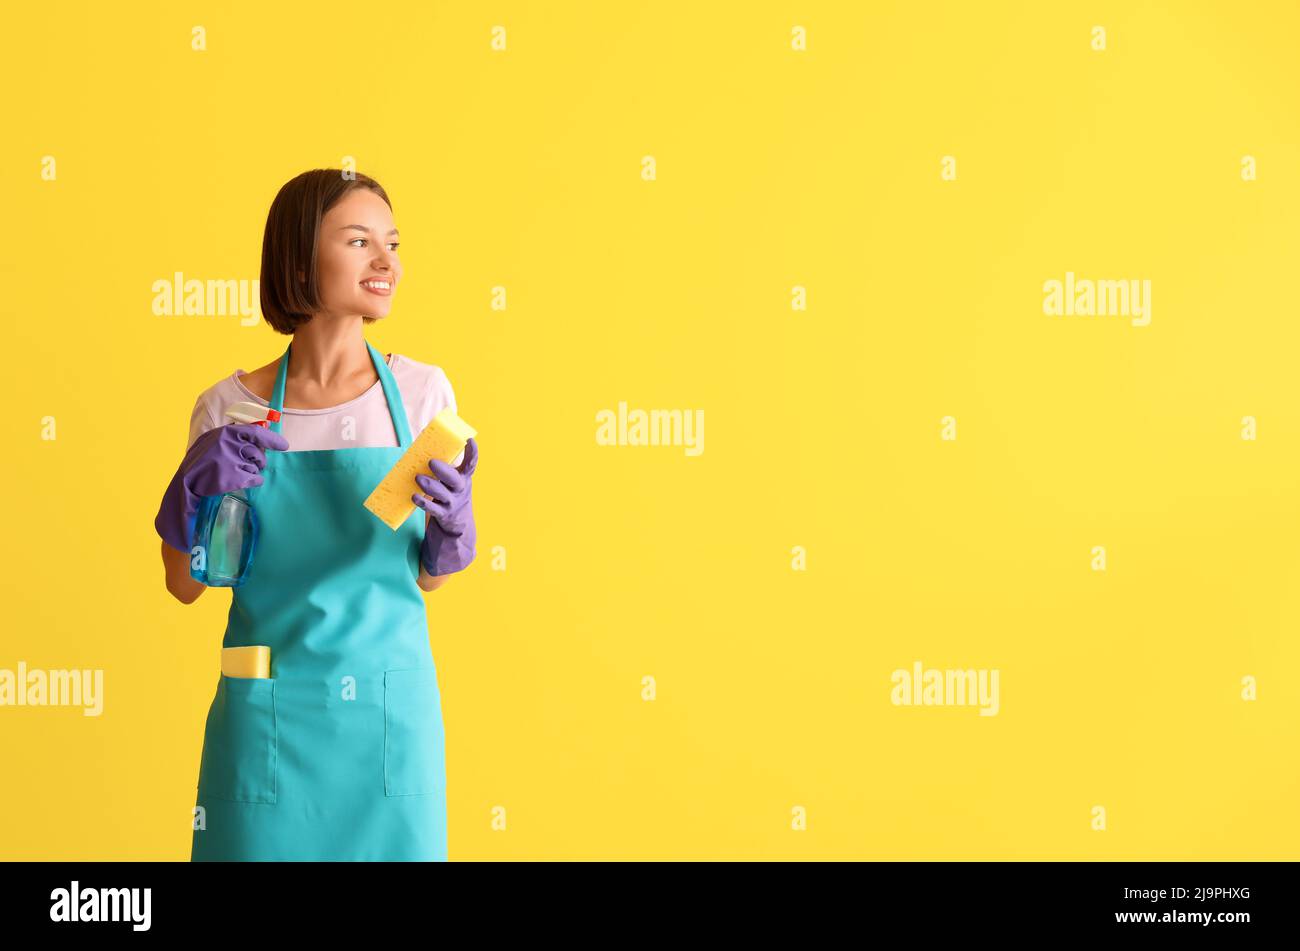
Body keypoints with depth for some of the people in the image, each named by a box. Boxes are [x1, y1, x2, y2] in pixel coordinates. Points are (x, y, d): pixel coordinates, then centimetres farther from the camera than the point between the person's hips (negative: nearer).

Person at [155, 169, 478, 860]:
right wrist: (195, 491, -12)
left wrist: (452, 524, -13)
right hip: (267, 712, -1)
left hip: (391, 708, 1)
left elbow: (429, 576, 7)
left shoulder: (422, 392, -2)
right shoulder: (228, 409, -3)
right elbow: (184, 585, 5)